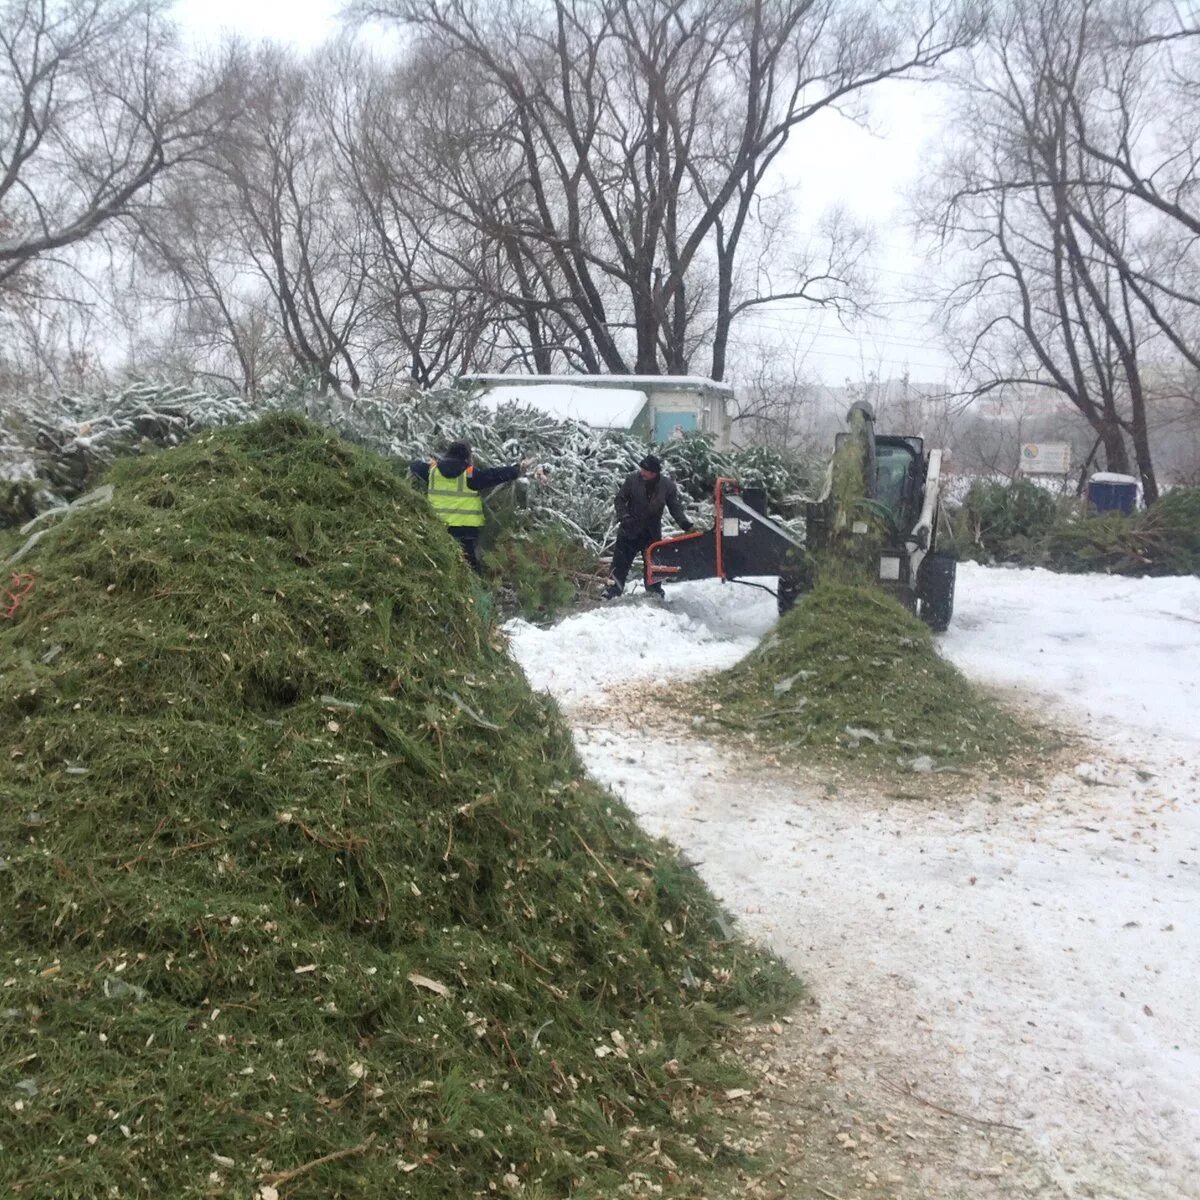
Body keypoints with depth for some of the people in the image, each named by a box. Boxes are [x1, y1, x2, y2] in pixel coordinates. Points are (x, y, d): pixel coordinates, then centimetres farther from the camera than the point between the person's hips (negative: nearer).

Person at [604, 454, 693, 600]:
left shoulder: (668, 485, -10)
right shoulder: (632, 479, -13)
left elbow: (676, 507, 0)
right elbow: (620, 499, -2)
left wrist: (684, 523, -14)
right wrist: (624, 517, -15)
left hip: (653, 531, 1)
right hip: (631, 529, -1)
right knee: (621, 561, -2)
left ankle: (654, 590, 26)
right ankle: (614, 589, 5)